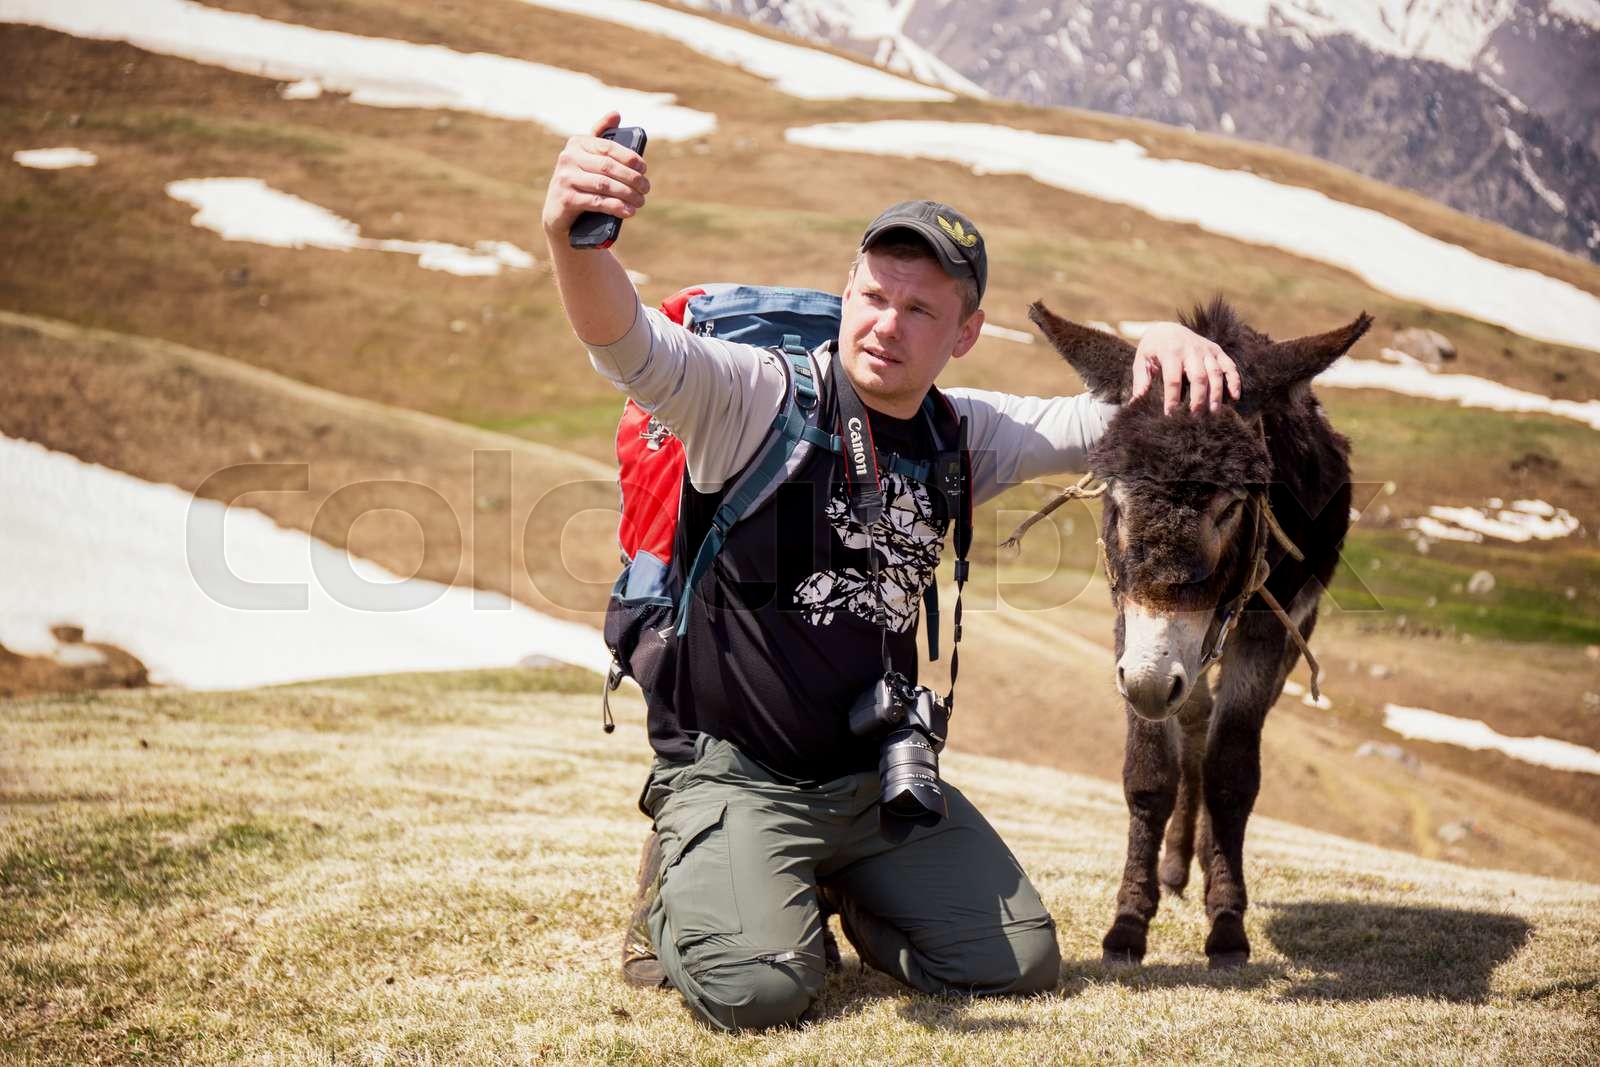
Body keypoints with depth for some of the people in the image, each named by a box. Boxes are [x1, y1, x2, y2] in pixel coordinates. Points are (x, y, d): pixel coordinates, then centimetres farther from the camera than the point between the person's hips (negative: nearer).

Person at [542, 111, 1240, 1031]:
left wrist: (1159, 350, -15)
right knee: (757, 989, -25)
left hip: (878, 778, 6)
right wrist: (574, 238, -54)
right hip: (733, 773, -5)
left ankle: (841, 893, 27)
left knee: (1022, 963, 1)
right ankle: (684, 887, 10)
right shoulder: (758, 396, -15)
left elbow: (1098, 423, 9)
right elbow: (630, 346, -31)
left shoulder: (961, 434, 4)